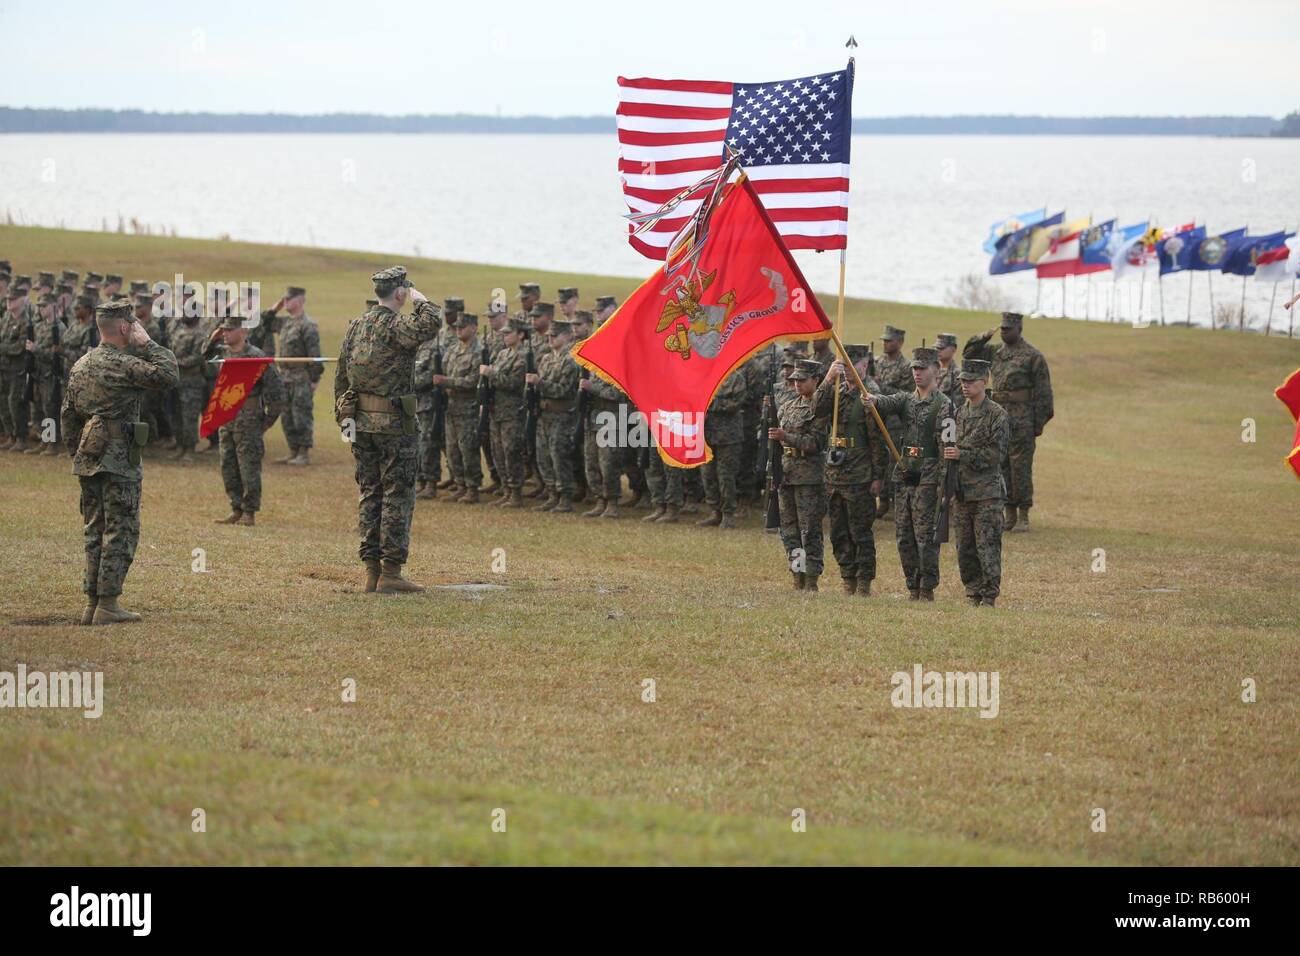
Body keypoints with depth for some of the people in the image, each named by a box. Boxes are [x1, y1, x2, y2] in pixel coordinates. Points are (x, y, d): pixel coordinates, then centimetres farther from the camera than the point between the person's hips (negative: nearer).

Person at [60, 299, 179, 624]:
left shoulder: (81, 365, 11)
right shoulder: (122, 364, -15)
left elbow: (68, 414, 16)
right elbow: (167, 375, -19)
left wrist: (76, 454, 23)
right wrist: (148, 344, -7)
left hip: (87, 458, 8)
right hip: (118, 460, -8)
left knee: (95, 530, 13)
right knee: (121, 531, -3)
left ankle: (92, 603, 14)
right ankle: (108, 604, -5)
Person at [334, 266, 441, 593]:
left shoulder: (355, 326, 10)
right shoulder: (396, 326, -13)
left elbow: (341, 374, 13)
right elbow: (430, 324, -31)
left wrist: (342, 414, 19)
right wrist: (420, 300, -11)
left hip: (360, 420, 7)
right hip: (393, 422, -7)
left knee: (369, 493, 11)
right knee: (397, 496, -2)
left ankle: (371, 569, 12)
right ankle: (390, 572, -4)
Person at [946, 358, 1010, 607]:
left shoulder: (997, 415, -7)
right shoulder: (960, 413, 13)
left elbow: (996, 454, -13)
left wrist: (962, 455, -17)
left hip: (986, 491, -6)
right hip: (961, 491, 6)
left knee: (987, 546, -7)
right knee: (965, 549, 8)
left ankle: (989, 596, -3)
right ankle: (973, 594, 16)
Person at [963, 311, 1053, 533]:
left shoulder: (1033, 356, -5)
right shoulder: (995, 352, 13)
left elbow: (1043, 392, -6)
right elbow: (969, 354, 20)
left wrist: (1040, 423, -9)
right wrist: (984, 337, 4)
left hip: (1021, 421, -6)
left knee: (1020, 468, -5)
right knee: (1000, 467, 8)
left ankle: (1023, 517, 0)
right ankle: (1009, 515, 15)